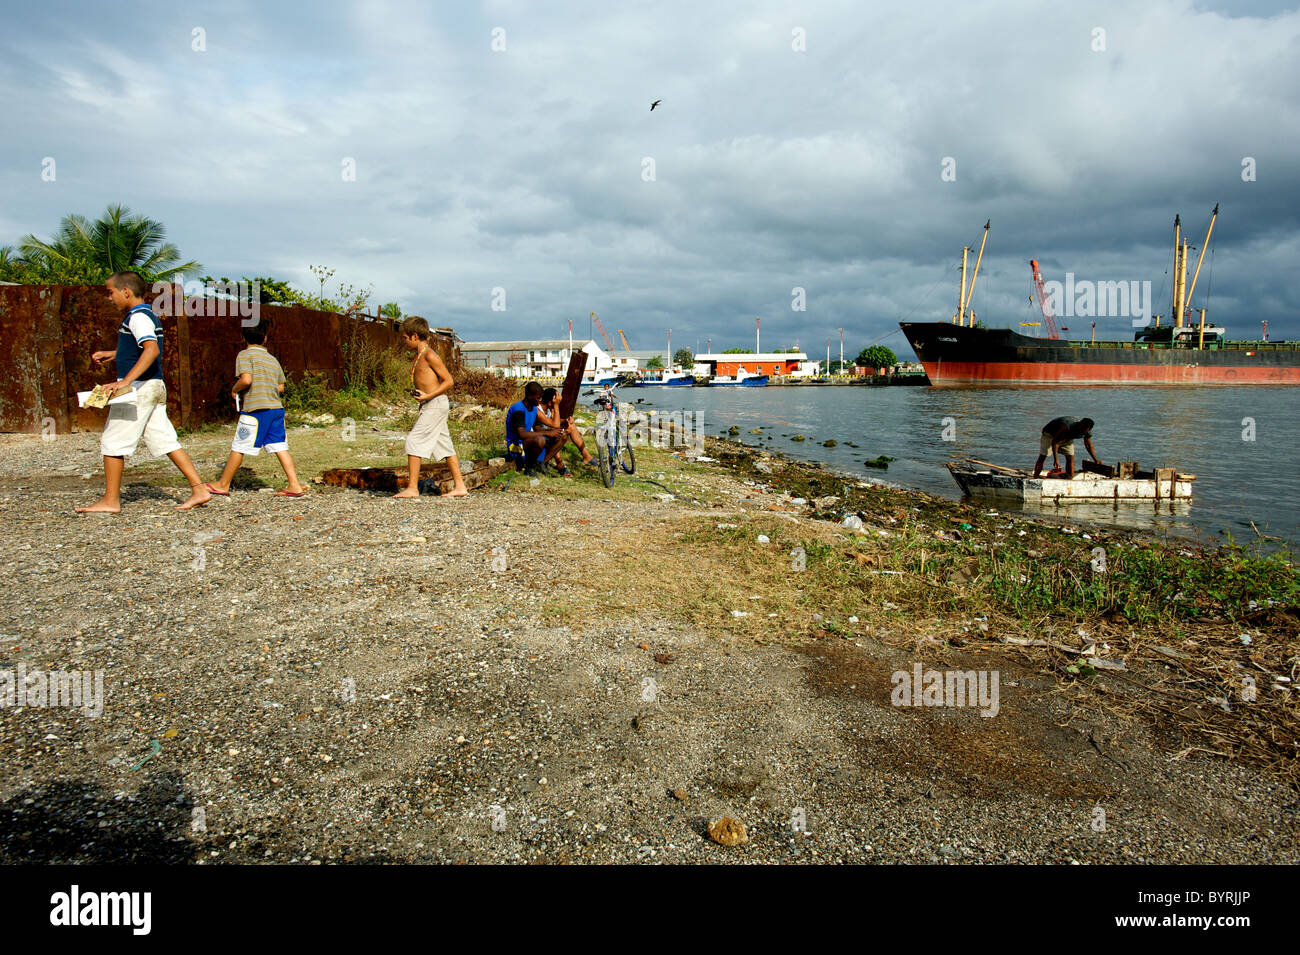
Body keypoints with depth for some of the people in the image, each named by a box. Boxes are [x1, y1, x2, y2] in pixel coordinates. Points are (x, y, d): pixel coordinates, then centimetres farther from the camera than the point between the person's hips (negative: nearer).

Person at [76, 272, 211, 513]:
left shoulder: (138, 317, -13)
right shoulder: (147, 315, 17)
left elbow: (152, 349, -29)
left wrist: (126, 381, -34)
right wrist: (111, 354, 30)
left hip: (139, 387, -9)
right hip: (154, 387, 9)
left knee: (113, 442, 0)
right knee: (164, 440, 8)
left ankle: (111, 501, 6)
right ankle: (199, 489, 3)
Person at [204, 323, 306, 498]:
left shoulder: (245, 355, -3)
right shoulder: (273, 359, 17)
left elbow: (246, 380, -16)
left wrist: (235, 390, 1)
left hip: (255, 409, -6)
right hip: (276, 408, 6)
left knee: (238, 448, 5)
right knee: (280, 448, 3)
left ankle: (223, 484, 17)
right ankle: (295, 486, -4)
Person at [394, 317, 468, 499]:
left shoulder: (429, 355, -12)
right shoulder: (418, 356, 17)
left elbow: (449, 381, -15)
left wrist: (428, 396, -19)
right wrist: (417, 392, 10)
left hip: (435, 404, -10)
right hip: (430, 405, 10)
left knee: (414, 441, -11)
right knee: (444, 445, 9)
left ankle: (412, 488, -9)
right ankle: (460, 486, 12)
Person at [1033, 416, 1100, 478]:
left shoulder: (1087, 432, -19)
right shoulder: (1067, 425, -41)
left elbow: (1089, 446, 1)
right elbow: (1054, 442, -35)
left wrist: (1096, 461, 1)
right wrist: (1055, 460, -38)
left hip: (1067, 438, 6)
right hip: (1050, 434, -6)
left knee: (1070, 458, -7)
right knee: (1043, 457, -12)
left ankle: (1070, 479, -1)